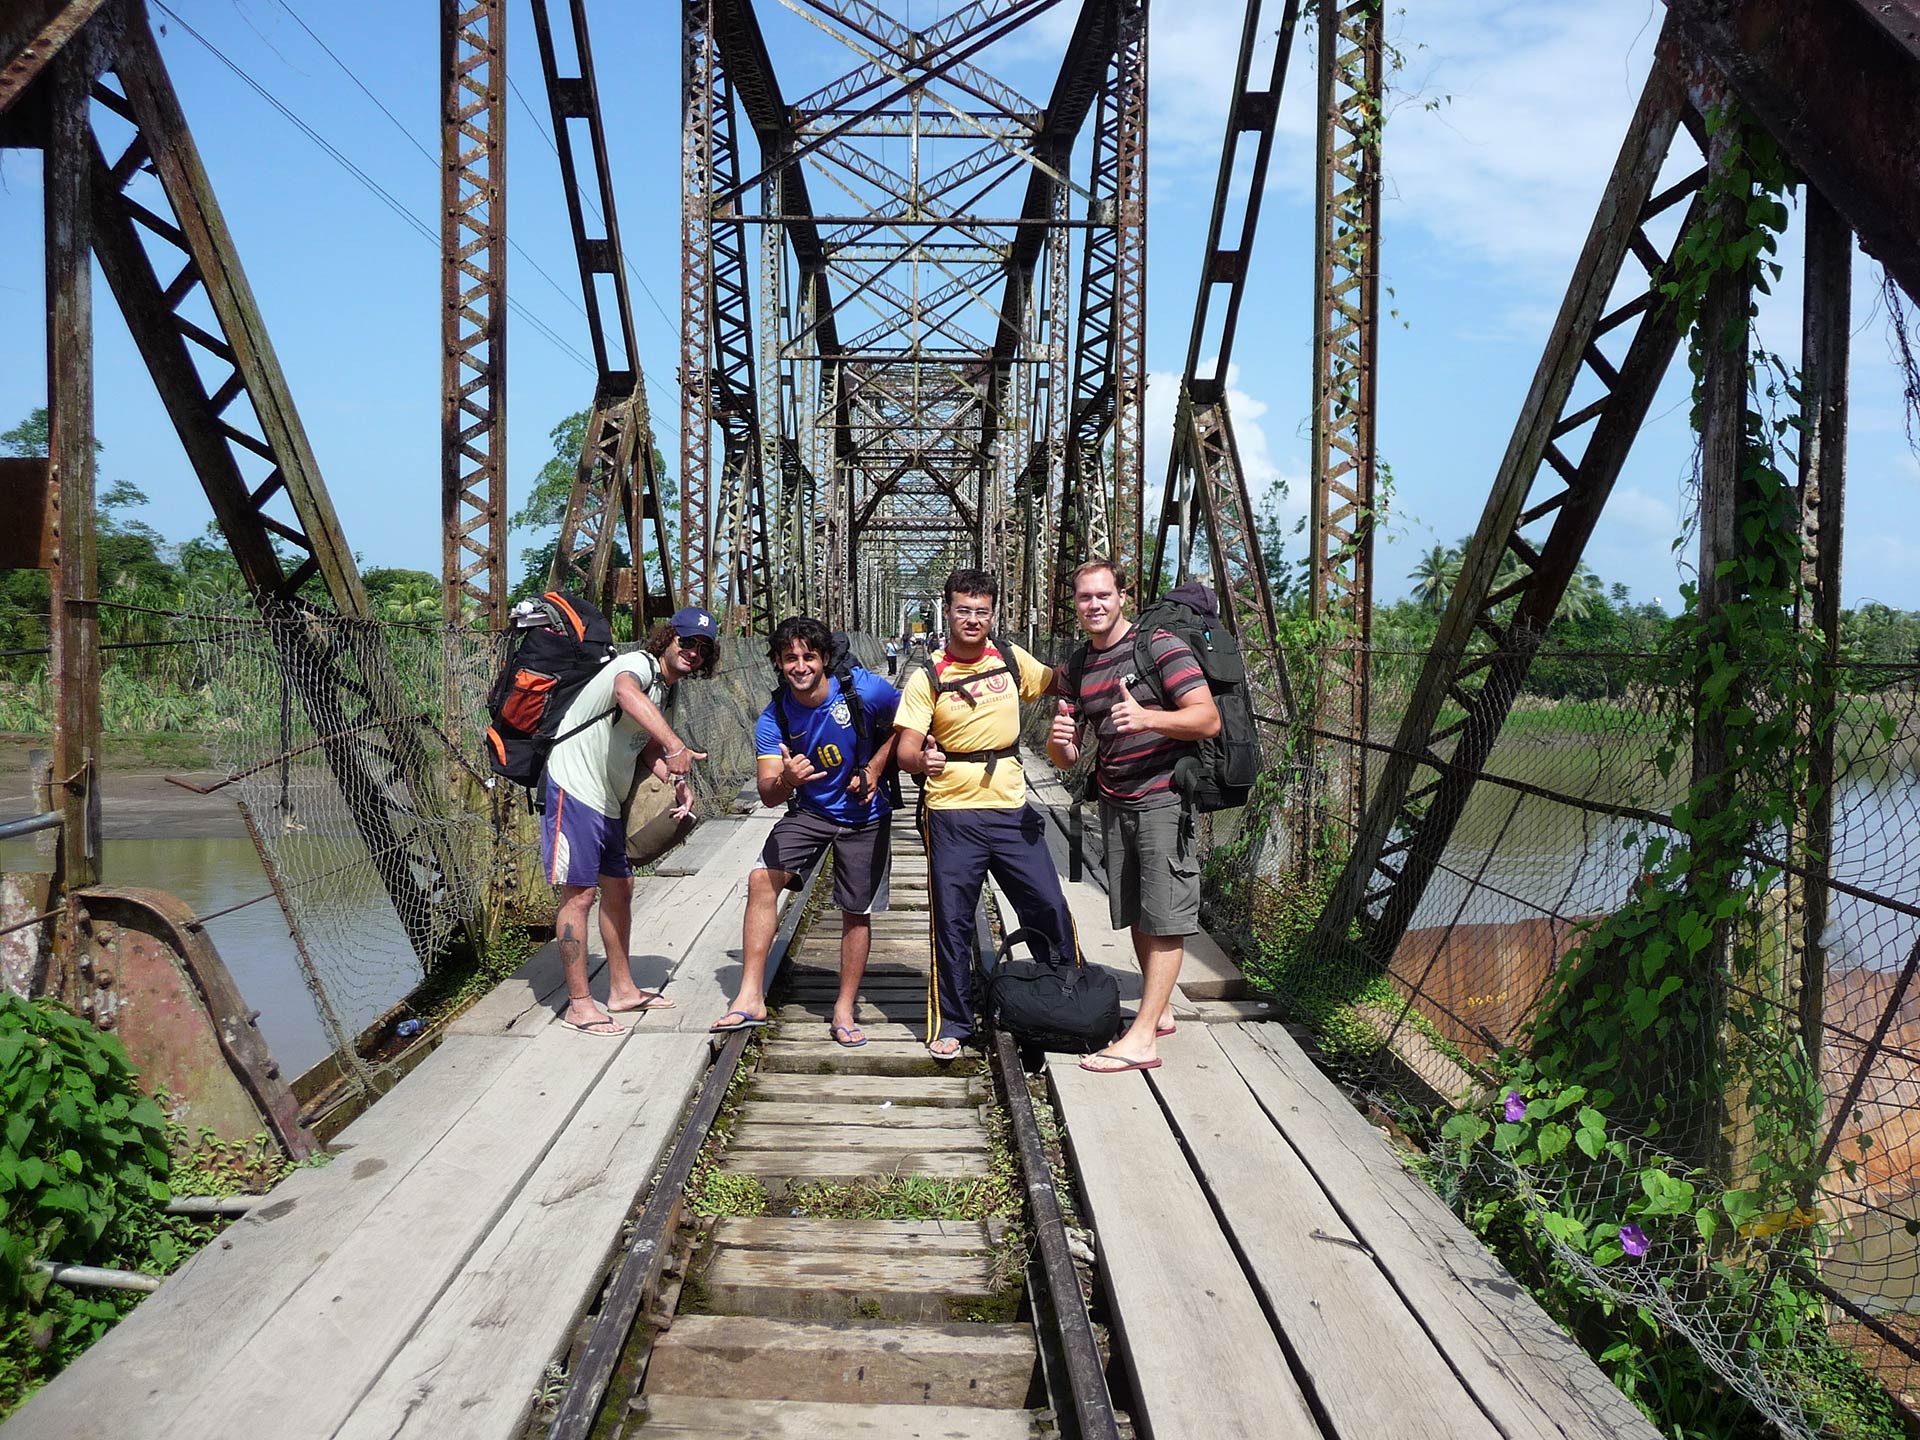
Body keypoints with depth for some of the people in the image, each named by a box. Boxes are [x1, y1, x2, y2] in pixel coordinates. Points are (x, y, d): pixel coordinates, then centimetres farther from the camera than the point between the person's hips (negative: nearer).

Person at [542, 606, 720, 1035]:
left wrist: (677, 781, -3)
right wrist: (676, 748, -53)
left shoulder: (663, 689, 13)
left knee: (619, 888, 15)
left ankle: (622, 989, 27)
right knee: (580, 894, -7)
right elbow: (627, 693, -41)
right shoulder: (638, 664, -16)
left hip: (609, 800, 10)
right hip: (574, 789, -10)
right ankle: (578, 1005, 0)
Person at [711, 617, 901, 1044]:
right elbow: (768, 795, -21)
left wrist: (874, 768, -12)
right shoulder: (774, 719, -15)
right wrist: (785, 781, -44)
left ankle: (844, 1010, 21)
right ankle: (751, 998, -13)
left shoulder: (863, 689, -20)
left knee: (856, 911, 4)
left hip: (864, 814, -1)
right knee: (762, 879, -18)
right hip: (809, 811, 2)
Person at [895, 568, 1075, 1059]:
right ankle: (951, 1024, 18)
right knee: (952, 922, 3)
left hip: (1012, 808, 3)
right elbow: (906, 751, -10)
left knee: (1049, 908, 4)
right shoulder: (927, 678, -6)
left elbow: (1057, 684, 21)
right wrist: (922, 761, -33)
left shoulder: (1011, 659, 4)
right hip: (952, 813, -3)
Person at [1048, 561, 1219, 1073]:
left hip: (1163, 797, -7)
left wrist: (1147, 719, -34)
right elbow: (1065, 757, 13)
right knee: (1135, 915, 12)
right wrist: (1059, 741, -12)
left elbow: (1208, 720, -18)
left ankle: (1141, 1039, -5)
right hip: (1114, 803, 7)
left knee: (1163, 920, -5)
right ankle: (1159, 1013, 25)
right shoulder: (1078, 669, 12)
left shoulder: (1160, 647, -9)